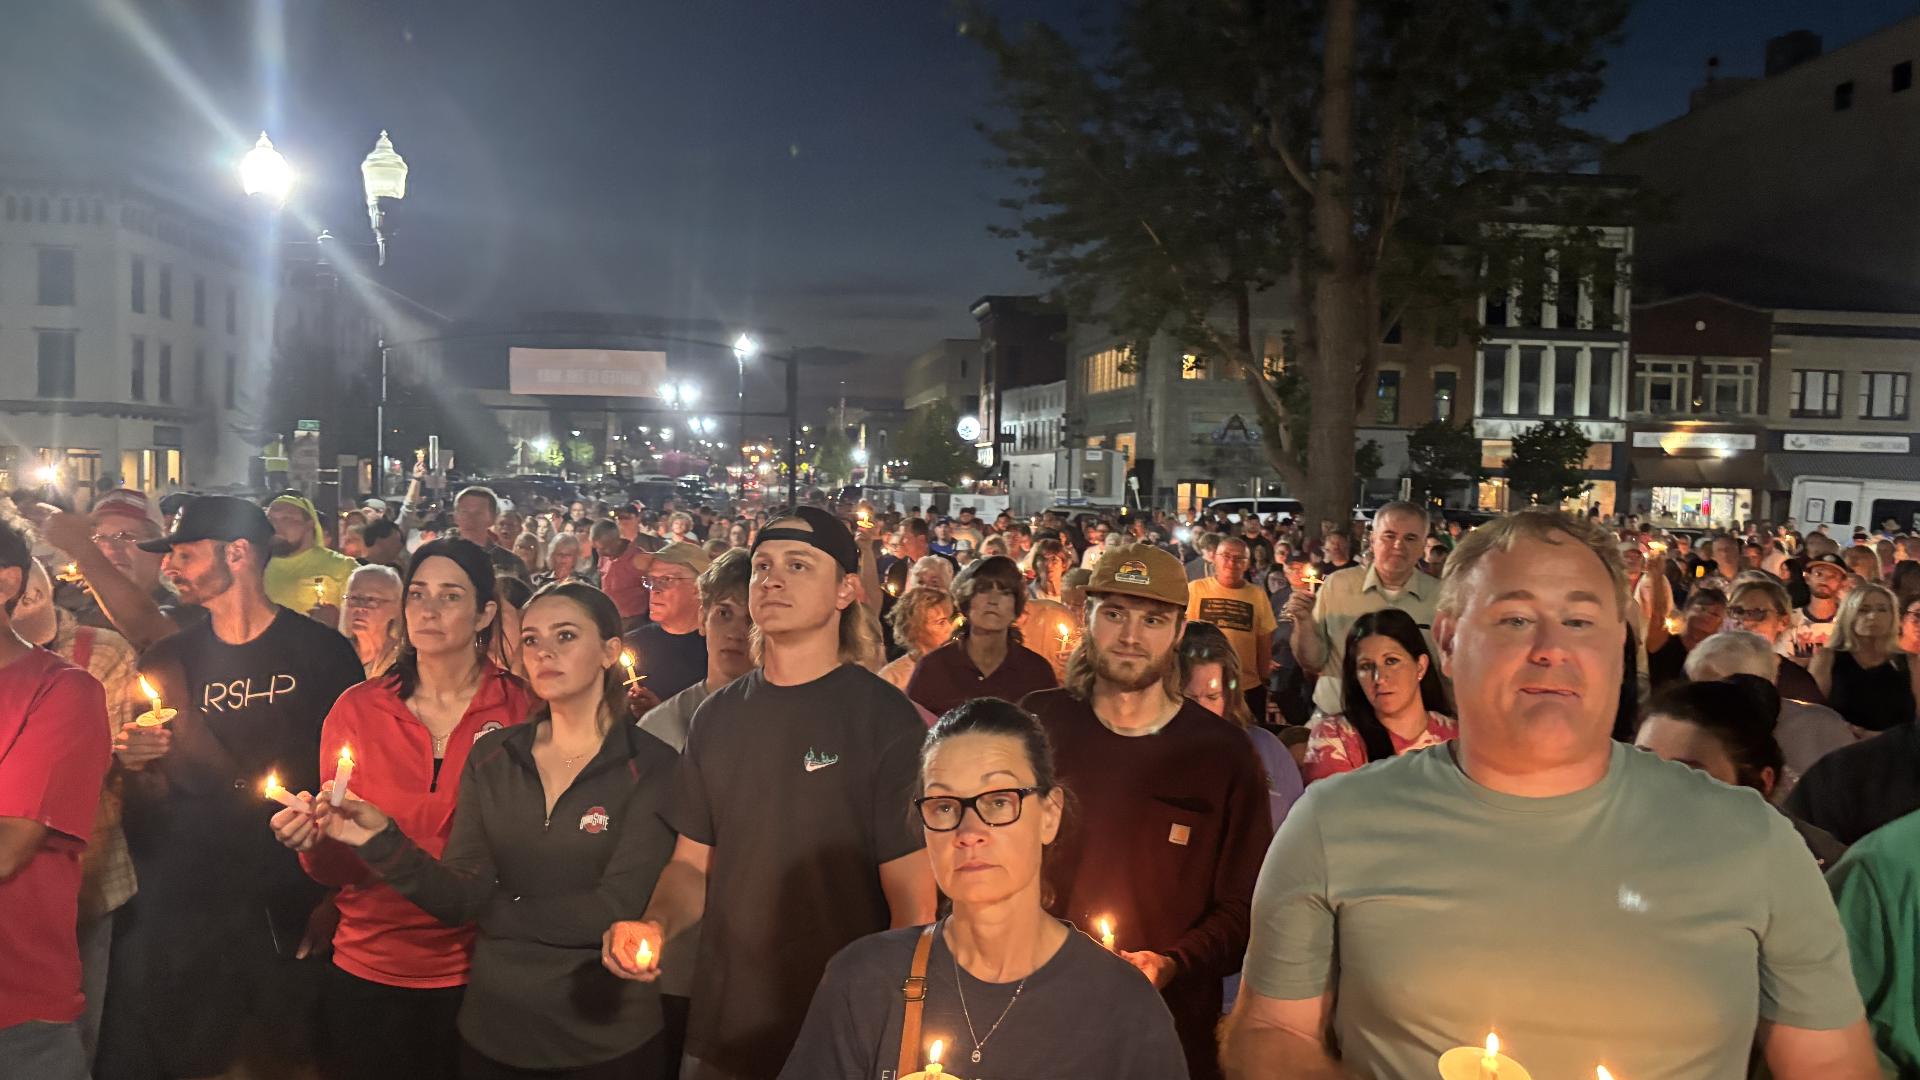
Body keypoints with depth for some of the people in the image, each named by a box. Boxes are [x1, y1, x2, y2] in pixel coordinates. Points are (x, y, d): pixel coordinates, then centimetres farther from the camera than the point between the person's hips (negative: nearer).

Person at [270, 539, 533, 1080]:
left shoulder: (521, 708, -9)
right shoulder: (356, 708, -4)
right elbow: (336, 865, -1)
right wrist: (314, 839, -21)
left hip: (477, 971, -1)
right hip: (369, 968, 2)